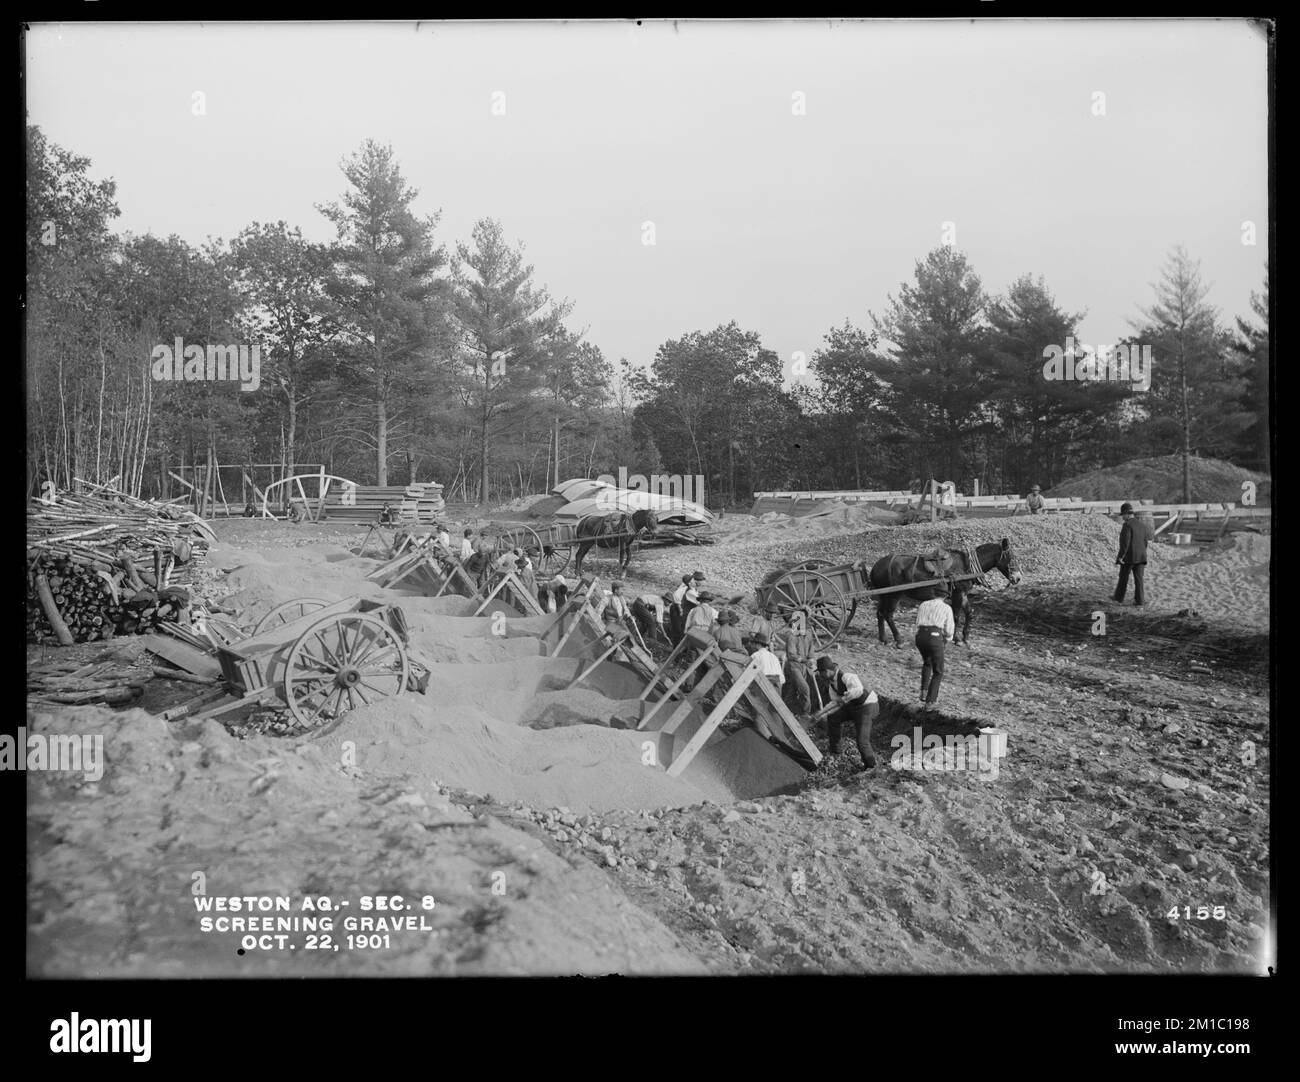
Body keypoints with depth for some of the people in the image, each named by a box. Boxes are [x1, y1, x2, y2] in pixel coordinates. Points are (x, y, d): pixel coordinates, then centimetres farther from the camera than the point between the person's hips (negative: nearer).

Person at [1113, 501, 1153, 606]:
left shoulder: (1127, 525, -15)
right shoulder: (1141, 524, 8)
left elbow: (1125, 542, -21)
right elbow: (1146, 540, 13)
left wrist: (1120, 556, -17)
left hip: (1128, 556, -6)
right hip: (1141, 556, 6)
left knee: (1123, 577, 8)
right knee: (1139, 578, 6)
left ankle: (1119, 598, 20)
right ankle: (1140, 600, 2)